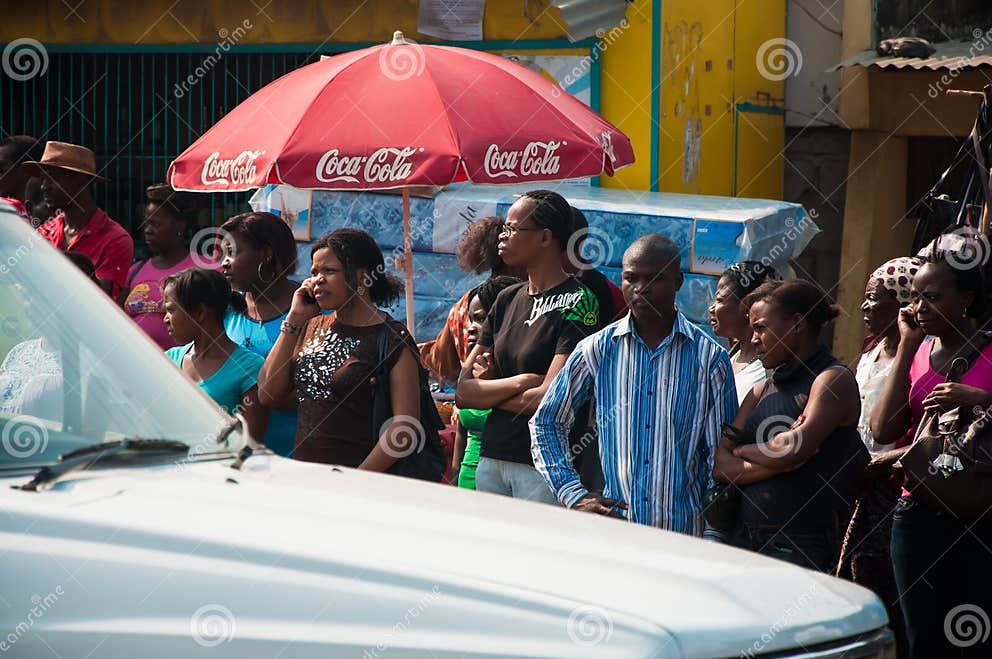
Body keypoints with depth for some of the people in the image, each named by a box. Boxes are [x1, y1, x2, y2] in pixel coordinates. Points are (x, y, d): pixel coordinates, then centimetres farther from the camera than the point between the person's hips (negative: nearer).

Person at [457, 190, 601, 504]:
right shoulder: (507, 300, 13)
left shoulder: (578, 302, -8)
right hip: (491, 460, 6)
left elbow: (549, 399, -16)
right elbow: (463, 392, 8)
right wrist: (518, 383, -8)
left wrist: (489, 391, -1)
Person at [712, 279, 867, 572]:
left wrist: (742, 449, 2)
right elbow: (720, 466, 9)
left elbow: (794, 450, -16)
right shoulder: (762, 391, 18)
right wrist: (776, 463, -8)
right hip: (747, 535, 6)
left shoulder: (834, 380, -3)